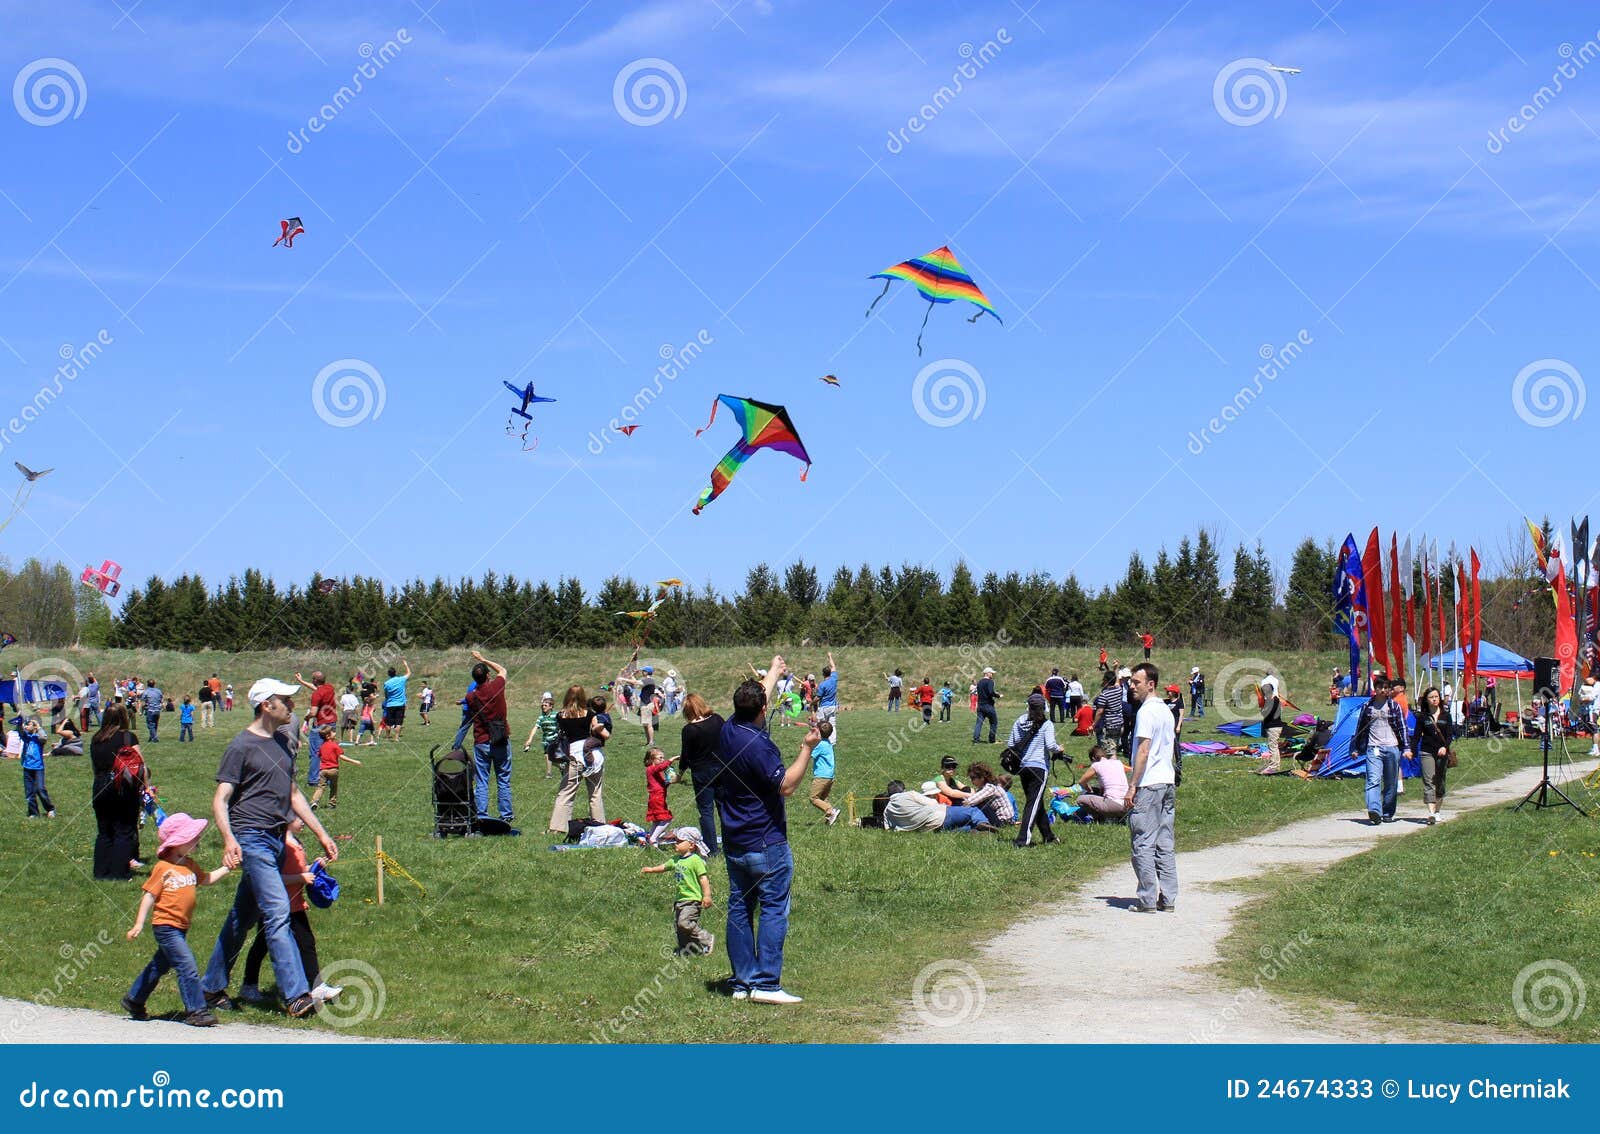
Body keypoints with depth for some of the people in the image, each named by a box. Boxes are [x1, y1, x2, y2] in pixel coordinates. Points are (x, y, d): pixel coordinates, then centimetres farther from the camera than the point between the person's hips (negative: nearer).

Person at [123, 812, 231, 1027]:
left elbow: (207, 879, 24)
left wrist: (226, 867, 13)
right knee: (187, 967, -13)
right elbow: (149, 896, -11)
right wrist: (139, 924, -13)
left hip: (181, 928, 9)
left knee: (160, 965, 20)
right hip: (166, 926, -9)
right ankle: (196, 1011, -10)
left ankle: (134, 1000, 35)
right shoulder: (162, 867, -12)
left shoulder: (189, 865, 11)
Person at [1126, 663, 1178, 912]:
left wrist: (1132, 786, -15)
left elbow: (1143, 751, -17)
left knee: (1143, 844, -4)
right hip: (1168, 783, 9)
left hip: (1148, 786, -9)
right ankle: (1168, 899, 10)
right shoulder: (1166, 710, 15)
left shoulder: (1146, 711, -12)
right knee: (1166, 845, 9)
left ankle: (1148, 900, -4)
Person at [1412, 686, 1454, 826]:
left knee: (1440, 783, 9)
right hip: (1426, 752, -2)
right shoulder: (1422, 717, 4)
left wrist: (1445, 747, -17)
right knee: (1428, 782, -12)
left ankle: (1437, 811, 21)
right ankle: (1431, 813, -21)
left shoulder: (1445, 716, 7)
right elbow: (1416, 735, 5)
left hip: (1442, 753, 2)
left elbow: (1450, 735, 1)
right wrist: (1412, 750, -5)